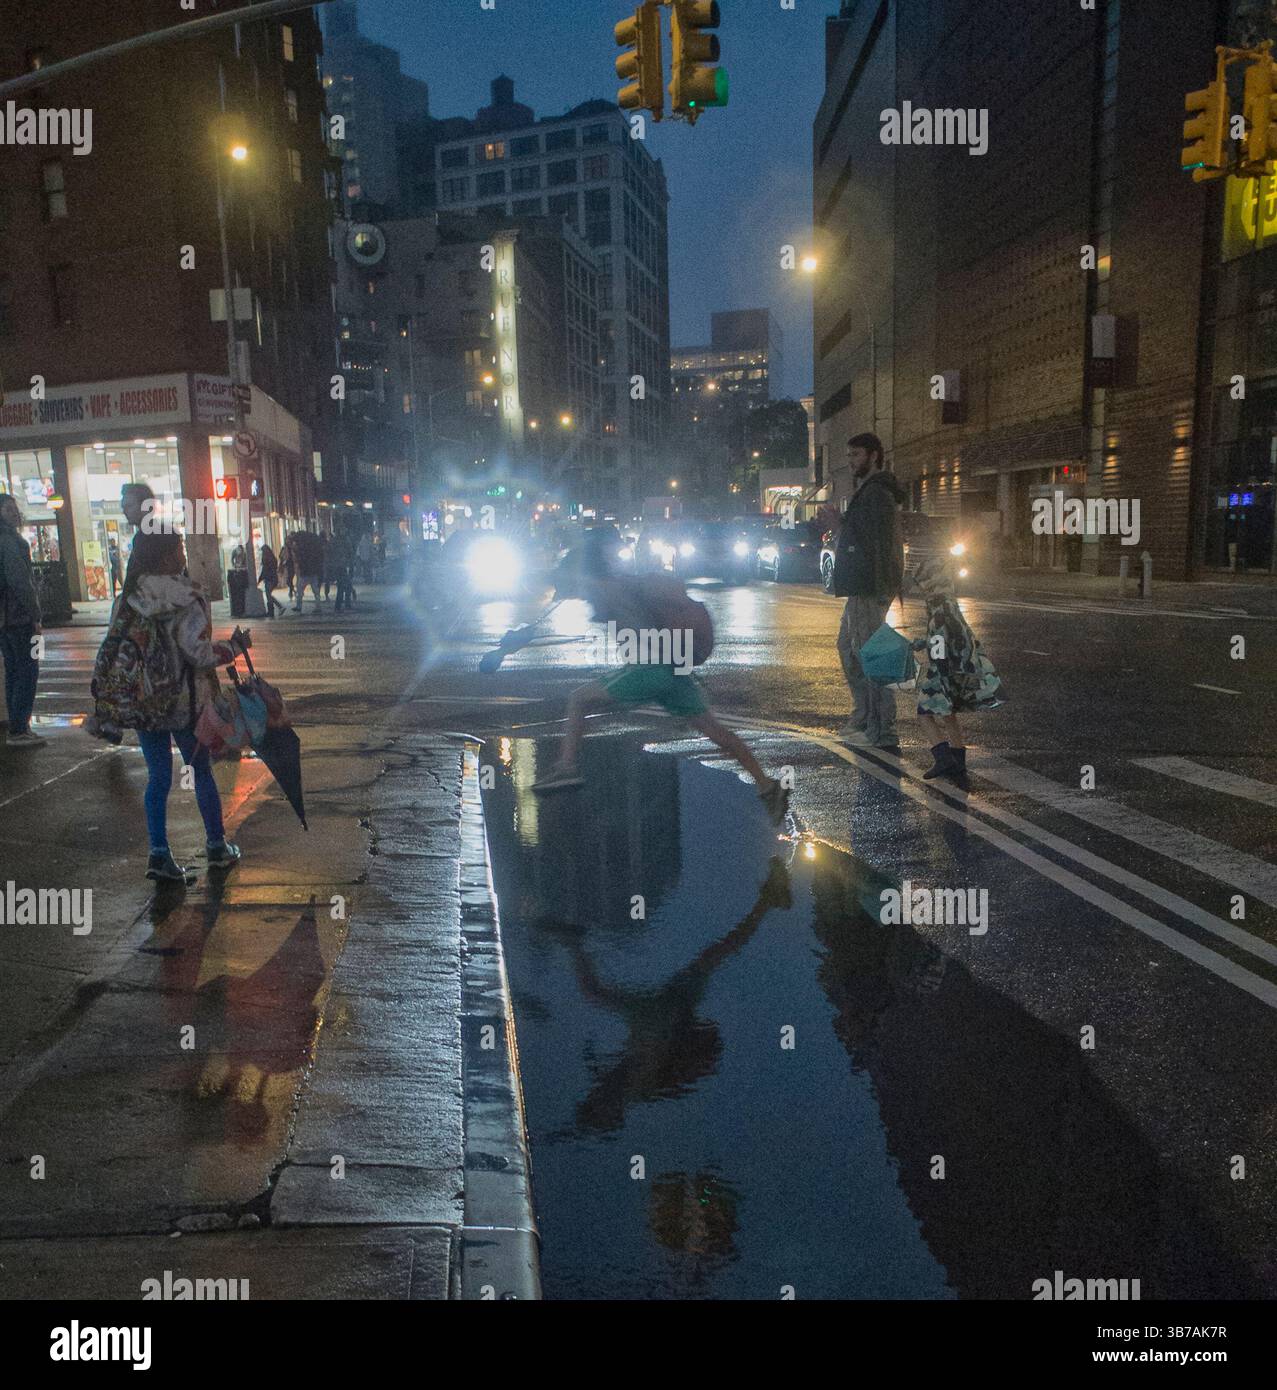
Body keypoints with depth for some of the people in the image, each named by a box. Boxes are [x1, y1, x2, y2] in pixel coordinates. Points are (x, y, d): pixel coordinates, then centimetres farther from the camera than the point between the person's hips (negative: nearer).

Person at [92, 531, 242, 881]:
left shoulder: (128, 598, 1)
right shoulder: (186, 600, -16)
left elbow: (114, 649, 4)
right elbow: (198, 653, -19)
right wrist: (230, 649, -3)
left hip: (140, 703, 4)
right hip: (182, 701, -4)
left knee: (158, 776, 12)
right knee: (201, 771, 12)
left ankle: (159, 854, 10)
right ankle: (217, 847, 23)